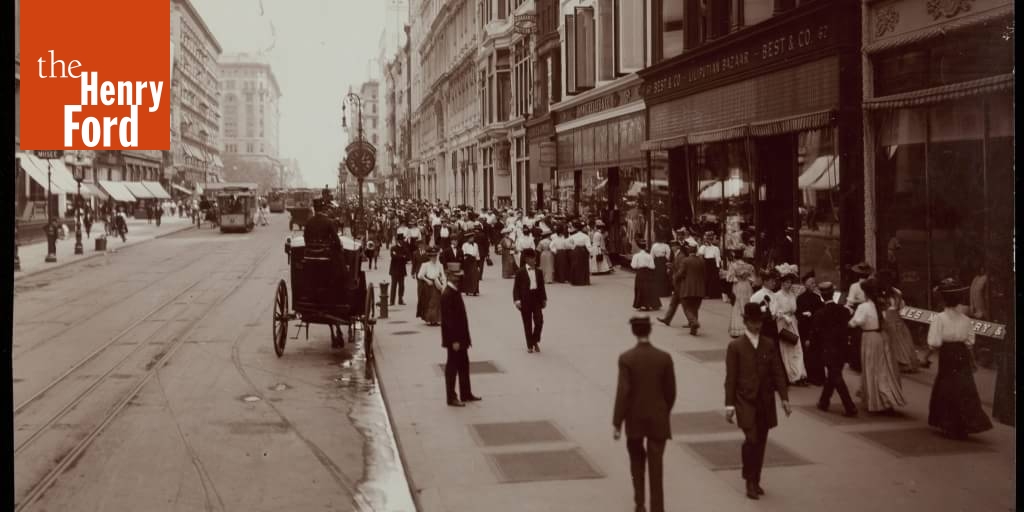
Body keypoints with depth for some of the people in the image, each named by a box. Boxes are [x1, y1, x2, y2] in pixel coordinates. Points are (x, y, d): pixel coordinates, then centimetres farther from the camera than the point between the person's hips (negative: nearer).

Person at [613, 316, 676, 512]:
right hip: (658, 418, 0)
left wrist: (617, 423, -9)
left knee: (637, 460, 20)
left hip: (634, 418, 0)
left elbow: (622, 392, -14)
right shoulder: (664, 357, -7)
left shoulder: (626, 358, -12)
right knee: (655, 465, 3)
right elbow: (670, 391, -1)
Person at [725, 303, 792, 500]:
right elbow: (731, 377, -4)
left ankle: (756, 481, 21)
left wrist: (784, 397, 0)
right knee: (751, 439, -15)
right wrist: (729, 404, -7)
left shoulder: (769, 344, 7)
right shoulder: (735, 346, -3)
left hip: (765, 400, 4)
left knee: (761, 442, 7)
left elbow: (777, 372, 7)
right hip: (745, 399, -4)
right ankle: (749, 481, 0)